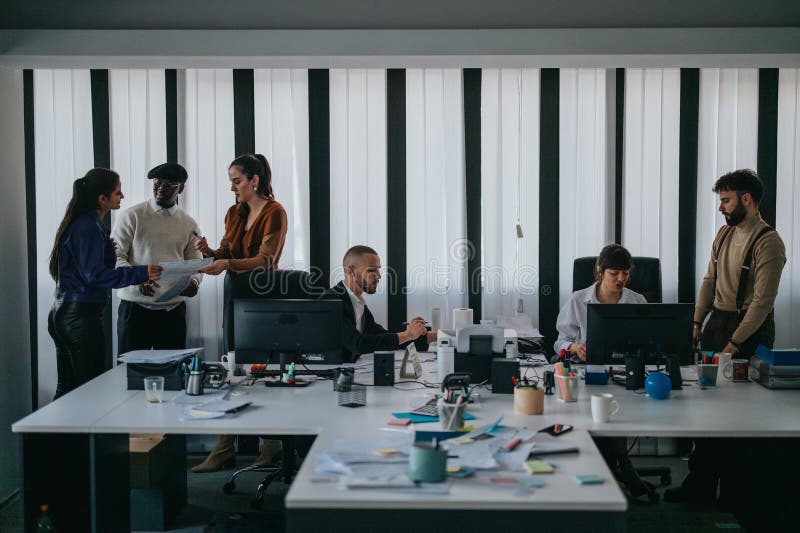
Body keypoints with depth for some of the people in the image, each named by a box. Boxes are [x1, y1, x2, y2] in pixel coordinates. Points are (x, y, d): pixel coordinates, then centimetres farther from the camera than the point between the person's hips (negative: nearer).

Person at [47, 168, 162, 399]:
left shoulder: (81, 223, 14)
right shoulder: (89, 227, -16)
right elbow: (94, 275, -22)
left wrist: (107, 247, 24)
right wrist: (140, 273, -27)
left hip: (62, 315, 10)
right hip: (81, 316, -10)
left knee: (67, 387, 15)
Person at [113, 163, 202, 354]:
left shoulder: (188, 224, 8)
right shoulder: (132, 216, -1)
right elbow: (115, 256, -5)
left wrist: (194, 282, -13)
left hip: (173, 309, 3)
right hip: (135, 307, -3)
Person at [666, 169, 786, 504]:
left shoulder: (768, 242, -14)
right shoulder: (724, 234, 9)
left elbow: (762, 300, -17)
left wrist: (734, 344, -17)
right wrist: (698, 322, 6)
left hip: (750, 328, -7)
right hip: (717, 322, 7)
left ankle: (735, 492, 10)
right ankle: (701, 483, 17)